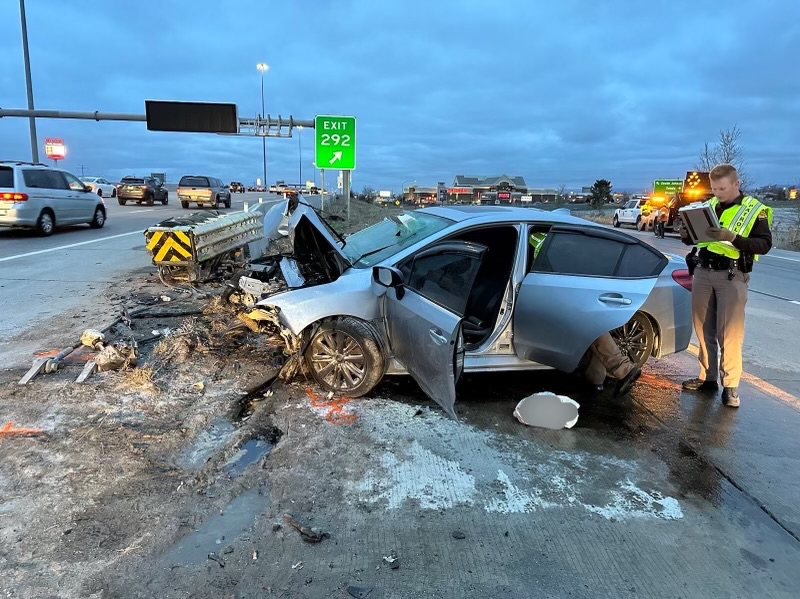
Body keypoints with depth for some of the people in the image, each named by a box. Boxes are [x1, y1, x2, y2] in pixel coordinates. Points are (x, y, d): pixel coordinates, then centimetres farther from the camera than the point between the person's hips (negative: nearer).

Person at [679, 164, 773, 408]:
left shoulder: (754, 210, -2)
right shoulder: (708, 205, 12)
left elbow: (764, 244, -10)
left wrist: (732, 237, -24)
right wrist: (686, 235, -2)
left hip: (732, 276, -5)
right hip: (702, 273, 5)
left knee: (730, 333, -5)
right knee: (704, 329, 9)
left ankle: (730, 385, 3)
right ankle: (707, 377, 20)